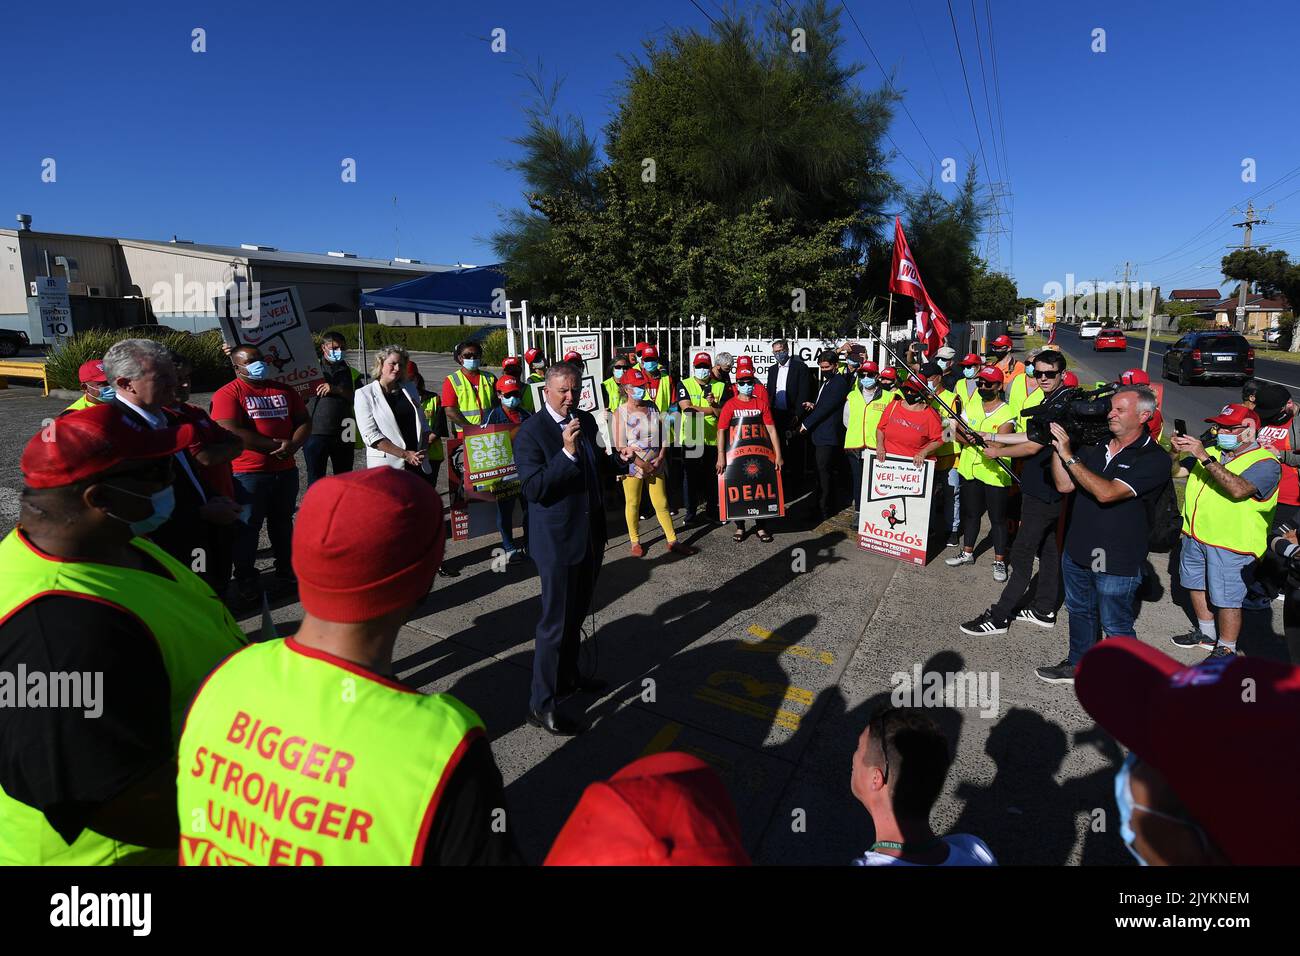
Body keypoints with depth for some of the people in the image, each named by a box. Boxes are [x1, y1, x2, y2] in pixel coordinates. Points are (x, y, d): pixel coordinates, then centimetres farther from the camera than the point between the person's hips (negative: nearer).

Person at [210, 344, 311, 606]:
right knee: (247, 528, 4)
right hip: (248, 474, -5)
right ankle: (245, 582, 17)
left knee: (283, 524, 16)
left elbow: (304, 421, 9)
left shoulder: (284, 390, 12)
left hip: (285, 471, 5)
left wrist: (292, 445, -11)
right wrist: (276, 444, -18)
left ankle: (285, 573, 29)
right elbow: (231, 432, -19)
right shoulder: (228, 393, -6)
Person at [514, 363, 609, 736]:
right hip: (558, 540, -7)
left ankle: (568, 674, 42)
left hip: (591, 534, 7)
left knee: (576, 614, 22)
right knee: (556, 622, 0)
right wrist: (567, 451, -30)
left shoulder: (586, 421, 6)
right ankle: (542, 703, 13)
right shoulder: (531, 432, -16)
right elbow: (533, 488, -25)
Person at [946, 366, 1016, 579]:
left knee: (998, 519, 4)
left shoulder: (1007, 413, -10)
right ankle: (967, 553, 31)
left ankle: (999, 562, 15)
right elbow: (958, 433, 3)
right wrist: (970, 439, -17)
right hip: (970, 470, 5)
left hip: (995, 474, -5)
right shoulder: (971, 406, 7)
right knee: (970, 513, 17)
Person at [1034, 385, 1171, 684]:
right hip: (1077, 549, 6)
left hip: (1117, 561, -6)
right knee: (1080, 611, 23)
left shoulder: (1154, 458, -16)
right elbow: (1064, 485, 0)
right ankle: (1077, 666, 41)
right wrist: (1057, 446, -11)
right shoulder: (1097, 445, 2)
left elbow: (1107, 492, -29)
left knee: (1115, 625, 9)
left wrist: (1069, 455, -26)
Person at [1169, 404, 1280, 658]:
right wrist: (1176, 452, -15)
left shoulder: (1265, 463, -11)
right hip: (1195, 535, 7)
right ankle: (1207, 634, 40)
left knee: (1226, 599, 1)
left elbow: (1238, 489, -29)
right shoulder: (1212, 452, 10)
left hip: (1230, 544, -7)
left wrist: (1203, 456, -32)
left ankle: (1226, 650, 18)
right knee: (1196, 585, 21)